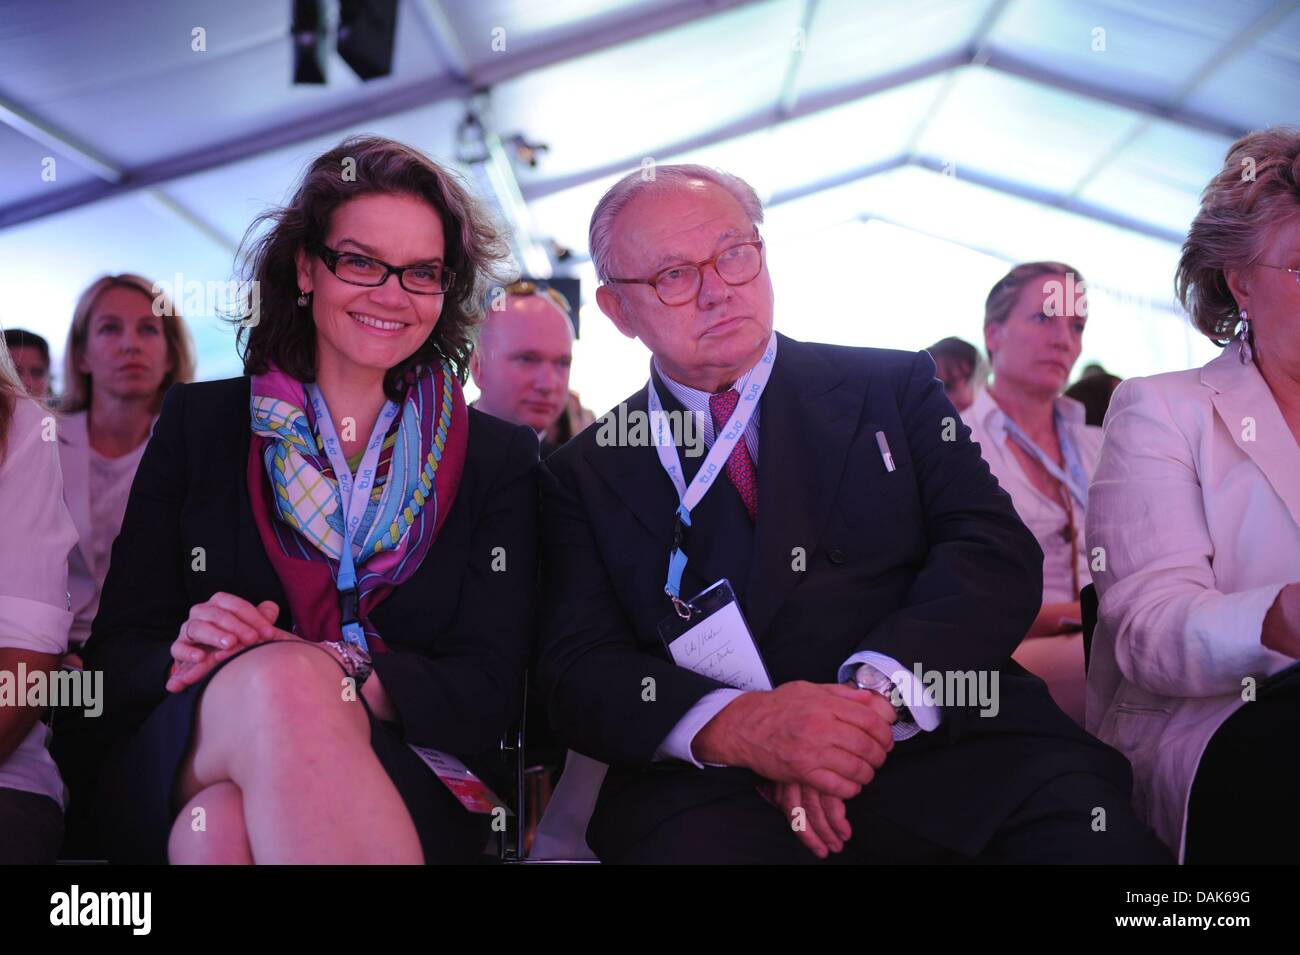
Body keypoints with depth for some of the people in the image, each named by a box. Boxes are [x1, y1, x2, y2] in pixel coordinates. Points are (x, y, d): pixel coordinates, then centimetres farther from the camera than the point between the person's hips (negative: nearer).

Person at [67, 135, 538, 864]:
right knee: (280, 678, -32)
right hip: (181, 775, 2)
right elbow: (118, 649, 6)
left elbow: (492, 690, -1)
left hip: (398, 788, -2)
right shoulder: (199, 423, 9)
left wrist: (334, 669, -20)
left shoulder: (499, 458, 7)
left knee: (225, 826, -35)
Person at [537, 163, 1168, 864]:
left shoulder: (893, 387, 13)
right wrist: (733, 725, -19)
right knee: (690, 838, -34)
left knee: (1099, 832, -27)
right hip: (719, 787, 0)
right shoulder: (581, 478, 12)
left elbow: (999, 552, 2)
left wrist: (873, 690, -16)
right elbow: (578, 671, 2)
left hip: (936, 741, 1)